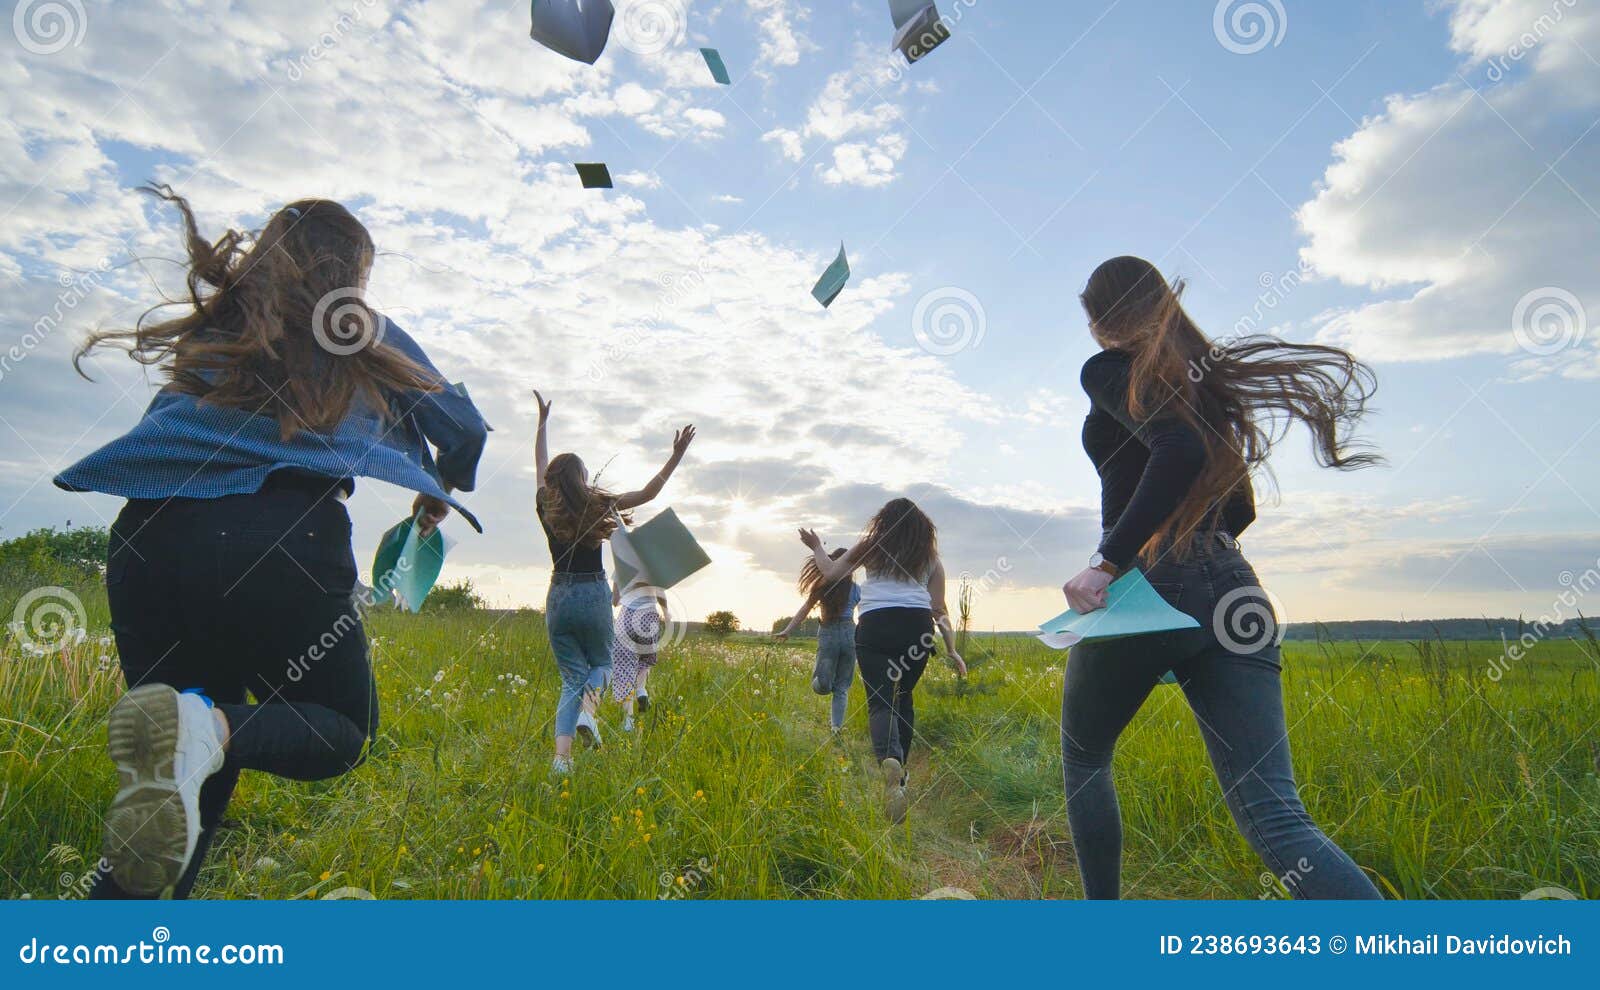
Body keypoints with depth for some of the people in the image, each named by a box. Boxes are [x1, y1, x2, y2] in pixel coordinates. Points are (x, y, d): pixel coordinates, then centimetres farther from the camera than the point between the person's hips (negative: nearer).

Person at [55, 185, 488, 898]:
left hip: (146, 539, 5)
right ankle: (209, 729, -19)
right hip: (281, 540, -4)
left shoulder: (214, 326, 26)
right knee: (344, 730, 14)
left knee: (193, 776, 19)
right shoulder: (367, 333, 18)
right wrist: (441, 492, 44)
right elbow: (465, 428, 24)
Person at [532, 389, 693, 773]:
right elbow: (649, 492, -1)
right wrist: (677, 455, 4)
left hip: (558, 597, 3)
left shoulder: (547, 508, 3)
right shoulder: (597, 507, -7)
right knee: (601, 663, 20)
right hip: (593, 596, -3)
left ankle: (561, 754, -8)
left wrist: (543, 421, 32)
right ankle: (587, 711, -11)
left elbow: (542, 466, 20)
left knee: (571, 677, 9)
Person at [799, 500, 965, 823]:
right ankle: (900, 773, 21)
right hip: (917, 627, 2)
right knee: (904, 696, 20)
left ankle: (889, 761, -36)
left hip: (875, 626, -2)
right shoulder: (930, 557, 20)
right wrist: (951, 649, 18)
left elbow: (830, 573, 19)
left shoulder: (870, 547, 17)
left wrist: (817, 547, 36)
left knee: (880, 700, -8)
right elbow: (939, 609, 13)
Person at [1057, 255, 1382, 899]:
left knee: (1083, 759, 20)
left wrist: (1108, 563, -21)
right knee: (1273, 813, 1)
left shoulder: (1107, 371, 1)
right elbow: (1239, 507, 22)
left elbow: (1177, 449, -19)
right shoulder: (1205, 377, 23)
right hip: (1232, 589, 6)